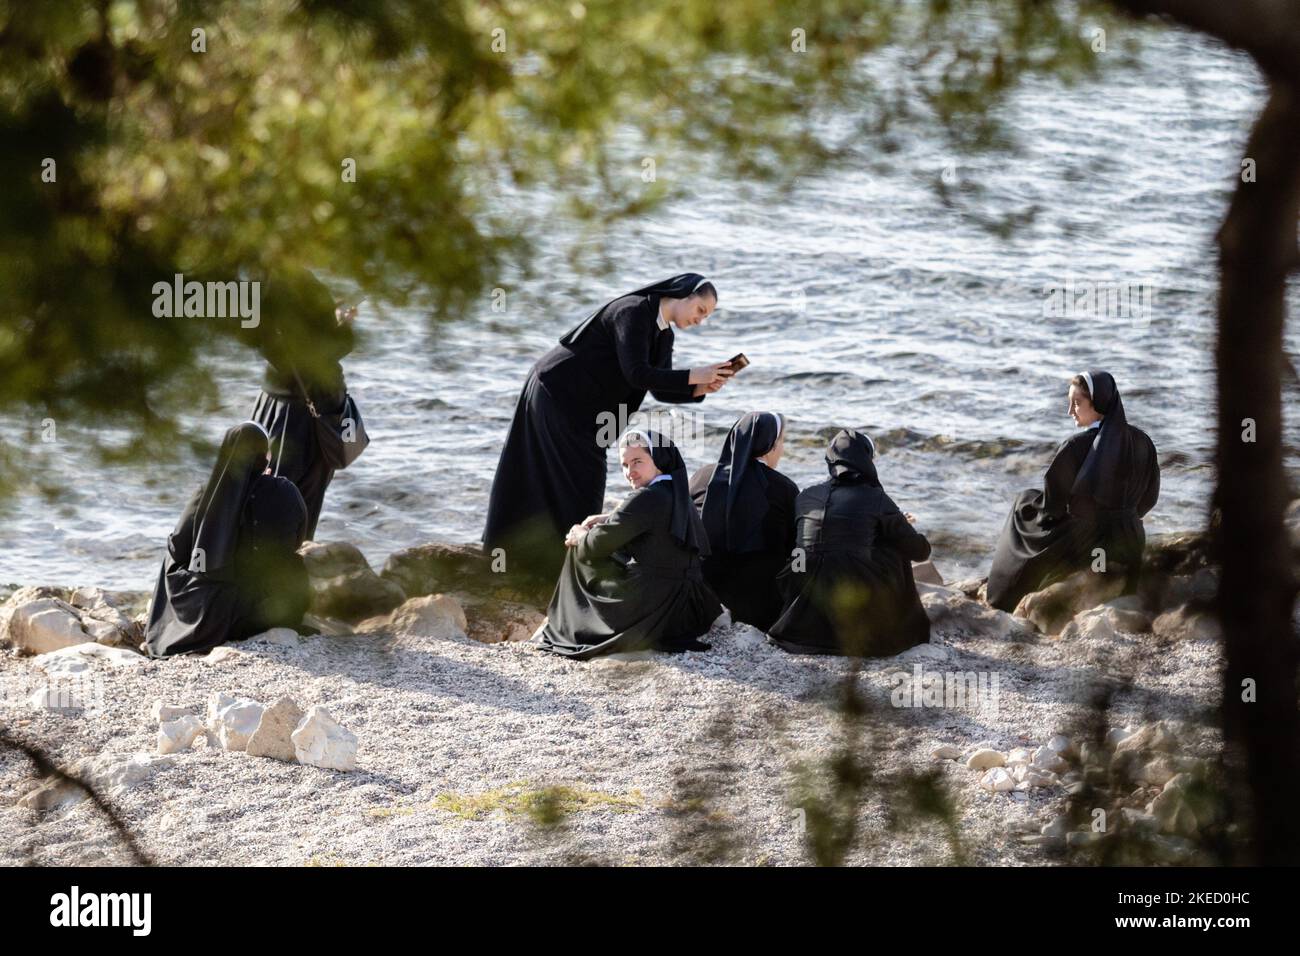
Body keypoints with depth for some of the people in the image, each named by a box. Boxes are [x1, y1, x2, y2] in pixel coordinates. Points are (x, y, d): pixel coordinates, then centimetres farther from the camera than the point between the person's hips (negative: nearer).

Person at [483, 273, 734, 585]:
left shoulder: (662, 334, 7)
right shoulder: (633, 312, -22)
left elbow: (661, 389, 5)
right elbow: (636, 373, -31)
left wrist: (700, 389, -12)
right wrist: (693, 375, -28)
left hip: (579, 405, 9)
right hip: (558, 394, -9)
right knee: (581, 477, -9)